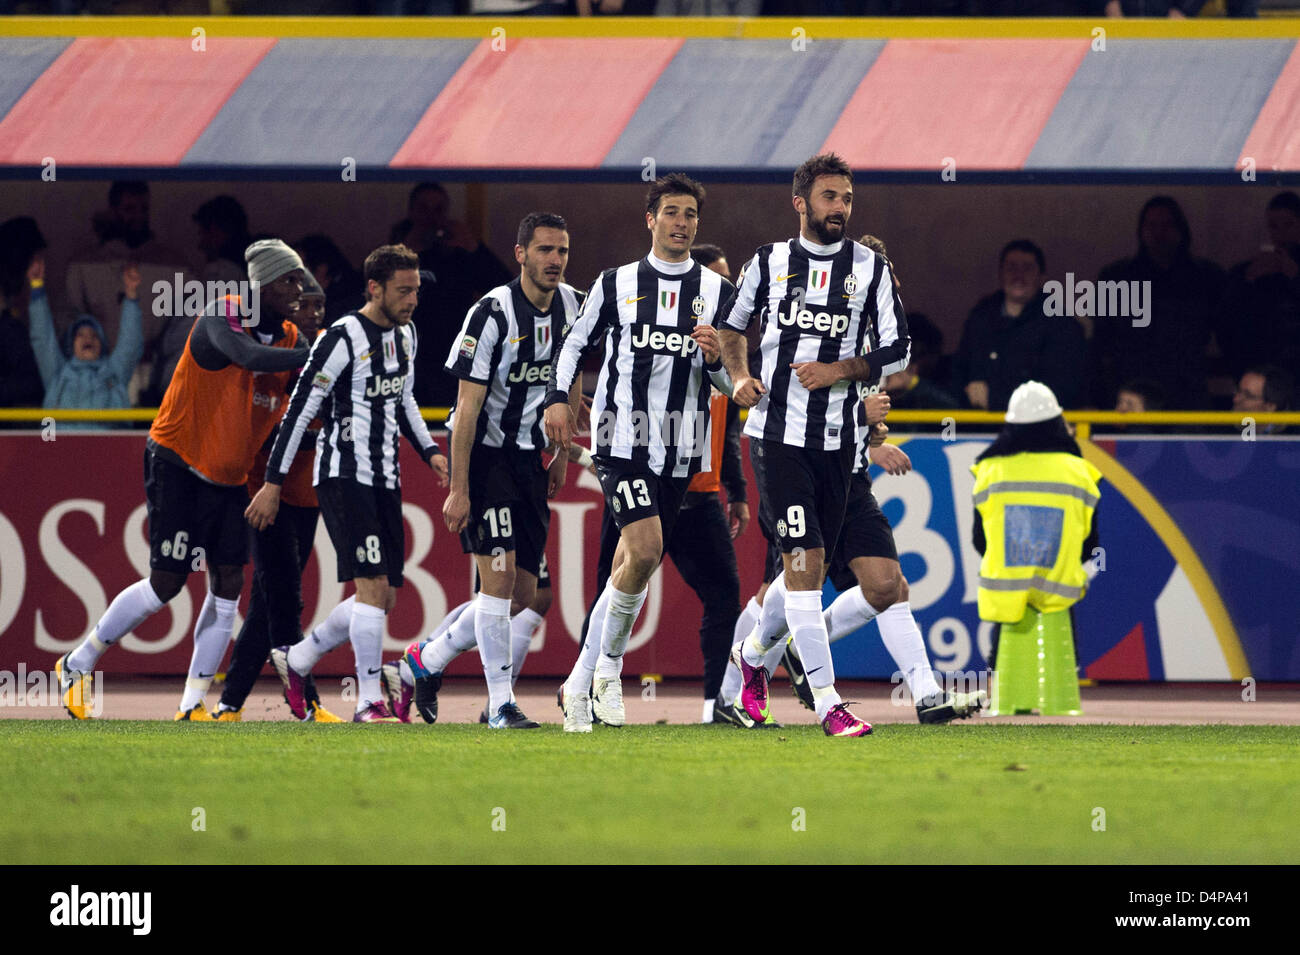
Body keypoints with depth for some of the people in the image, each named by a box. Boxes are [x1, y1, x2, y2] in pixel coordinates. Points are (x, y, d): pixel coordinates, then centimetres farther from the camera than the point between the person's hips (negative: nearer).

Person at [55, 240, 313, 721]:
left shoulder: (289, 338, 3)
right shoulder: (221, 316, -19)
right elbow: (251, 357, -37)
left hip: (229, 478, 7)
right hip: (177, 462, -7)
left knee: (228, 583, -1)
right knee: (166, 583, -6)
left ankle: (194, 704, 4)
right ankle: (77, 665, 11)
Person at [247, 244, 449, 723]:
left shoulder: (405, 336, 11)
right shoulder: (343, 338, -14)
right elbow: (300, 409, -12)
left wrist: (429, 451, 13)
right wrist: (273, 482, -12)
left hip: (383, 480, 8)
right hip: (344, 478, -8)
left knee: (384, 598, 8)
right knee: (373, 585, -16)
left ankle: (297, 660, 26)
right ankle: (369, 702, -12)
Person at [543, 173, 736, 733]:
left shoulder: (716, 292, 11)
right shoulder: (616, 284, 7)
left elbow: (731, 382, 12)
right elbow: (576, 343, 16)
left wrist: (715, 359, -10)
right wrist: (559, 397, 1)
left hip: (680, 450, 3)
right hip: (621, 439, -3)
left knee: (628, 569, 5)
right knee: (645, 550, -21)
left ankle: (580, 686, 15)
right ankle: (608, 669, -4)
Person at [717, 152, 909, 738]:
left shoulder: (870, 268, 4)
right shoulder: (768, 262, 4)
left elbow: (896, 352, 4)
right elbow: (732, 325, 20)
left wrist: (839, 371, -10)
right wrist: (739, 376, 2)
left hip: (836, 441, 2)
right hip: (776, 433, -2)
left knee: (805, 568, 11)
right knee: (806, 561, -13)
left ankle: (753, 653, 40)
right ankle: (827, 703, -15)